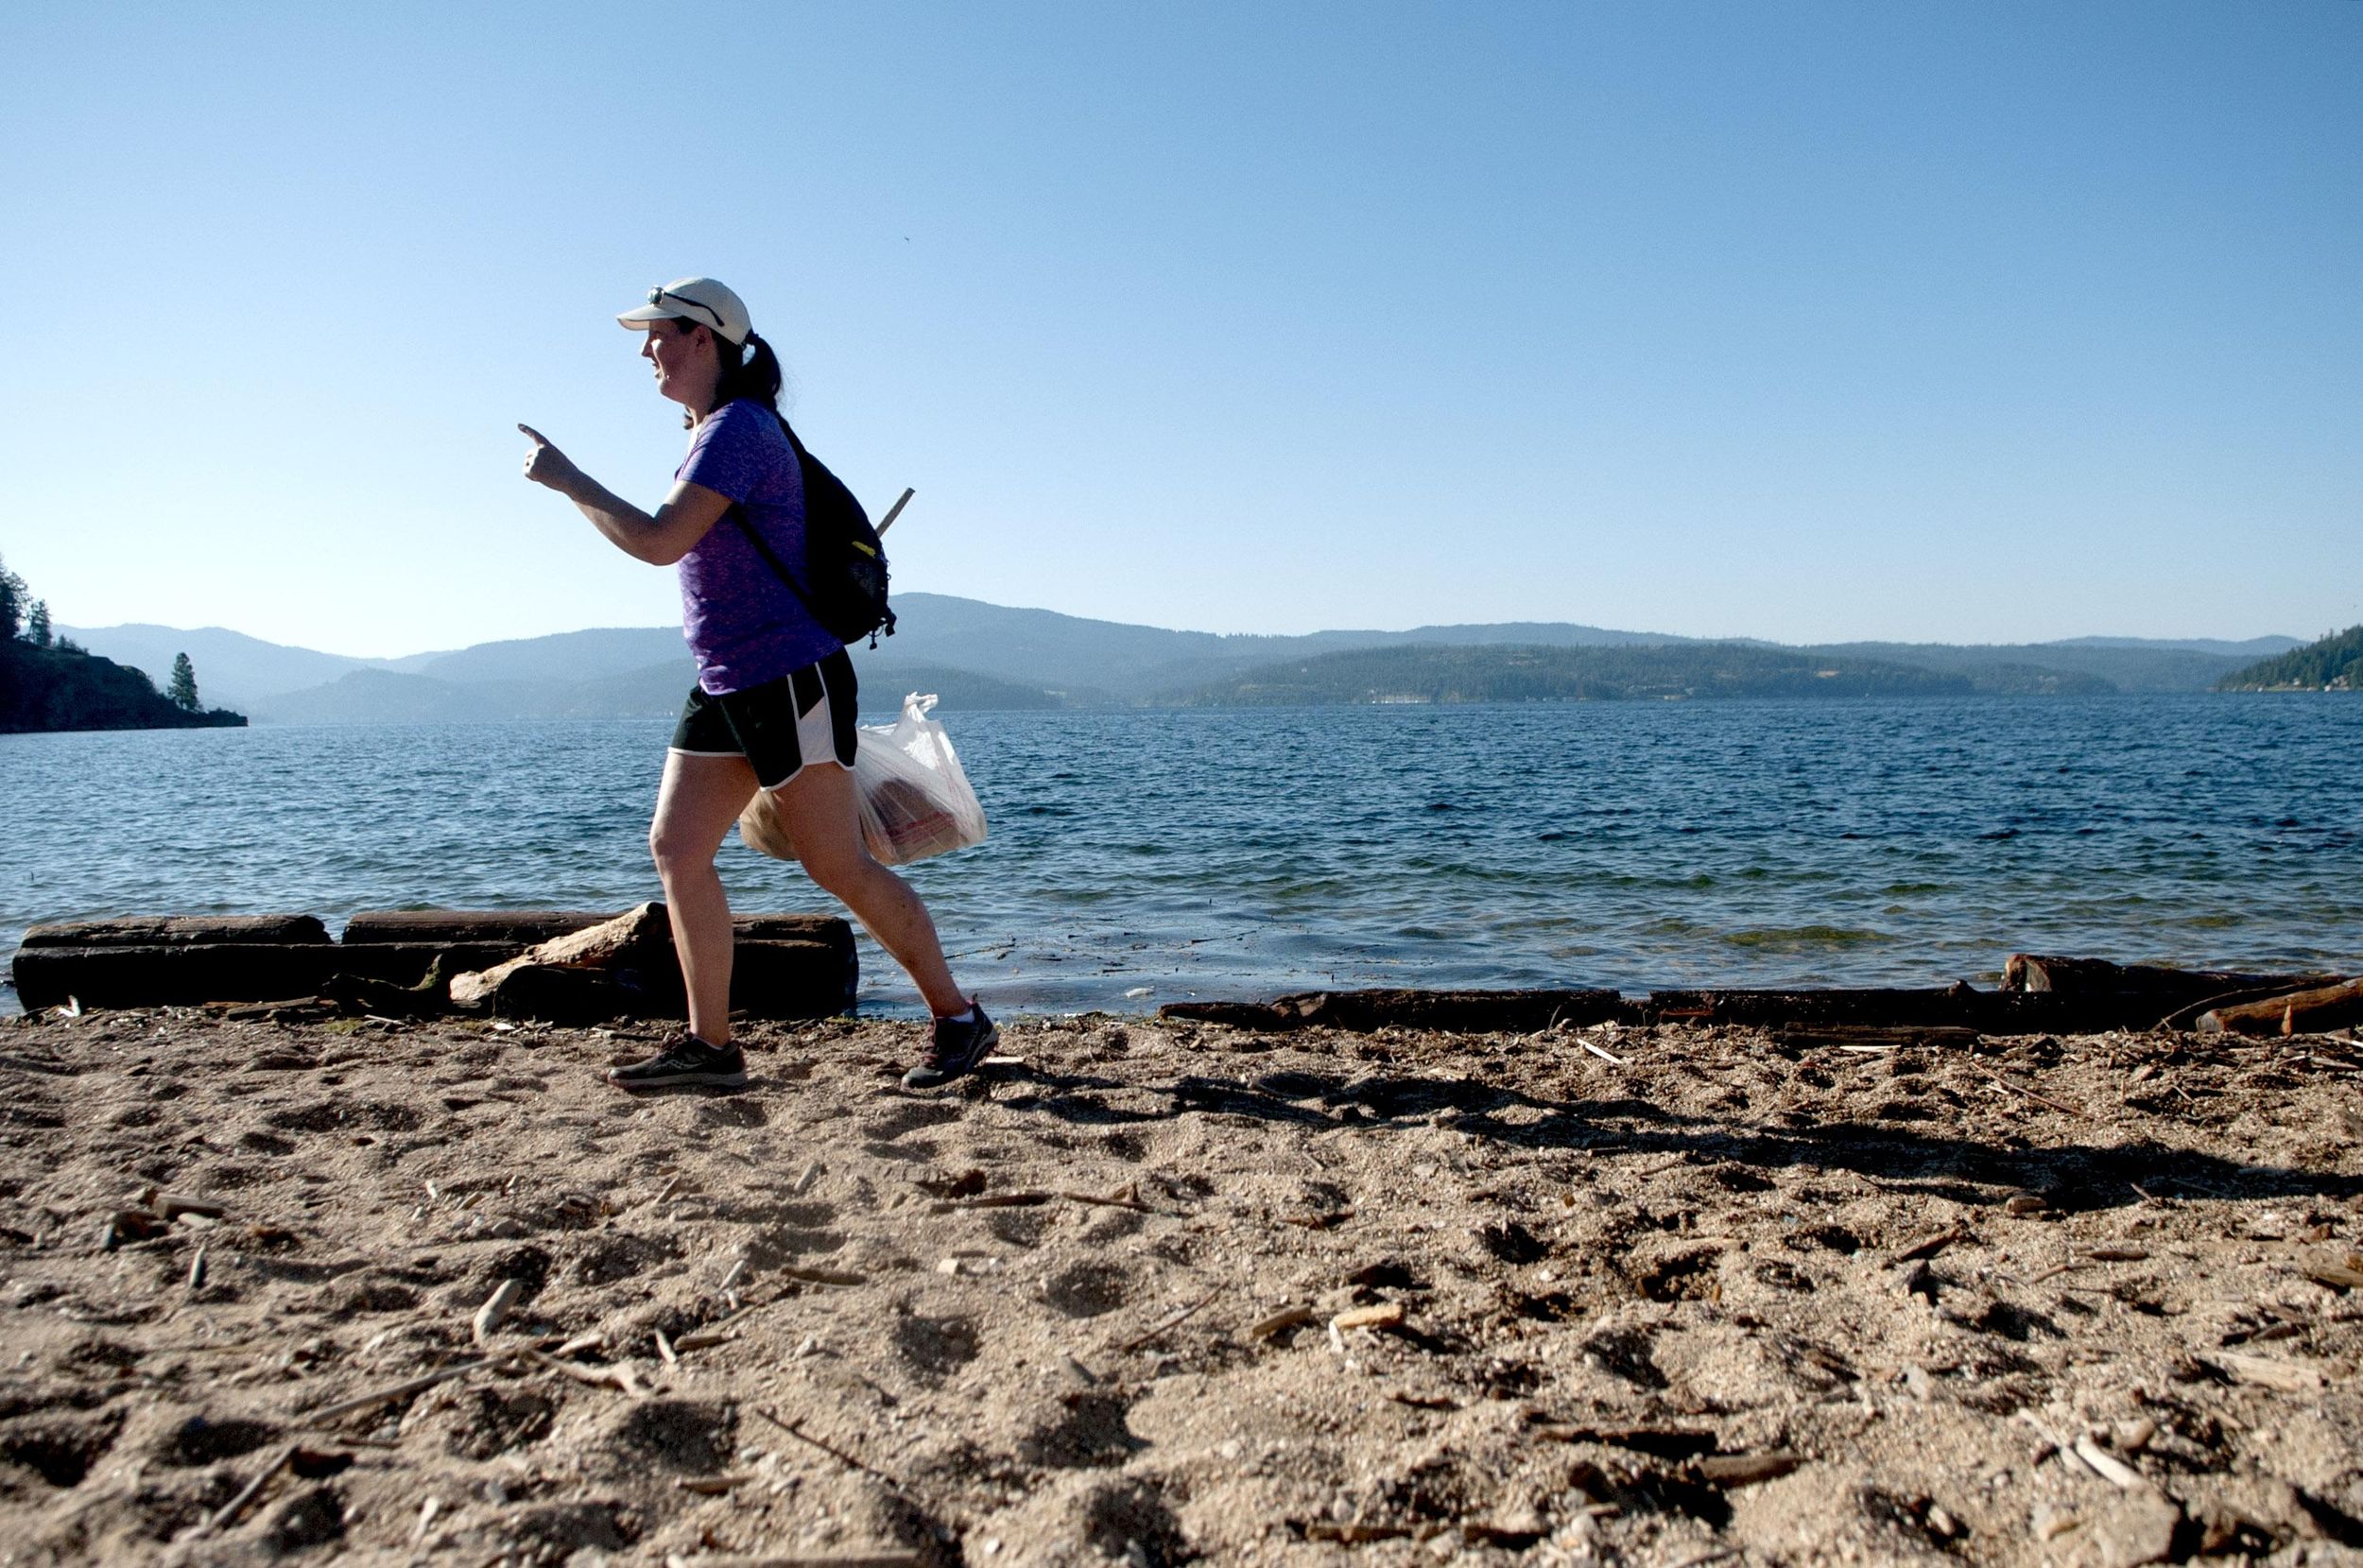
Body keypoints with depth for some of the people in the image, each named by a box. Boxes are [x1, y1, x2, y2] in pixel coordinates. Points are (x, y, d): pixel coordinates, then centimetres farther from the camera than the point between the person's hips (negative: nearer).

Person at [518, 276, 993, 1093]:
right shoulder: (713, 434, 17)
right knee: (675, 848, 4)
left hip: (790, 679, -10)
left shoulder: (739, 428, -14)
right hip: (727, 687, 10)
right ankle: (709, 1045, 9)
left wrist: (566, 479, -11)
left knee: (838, 865, -6)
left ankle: (958, 1018, 7)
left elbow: (659, 541, -22)